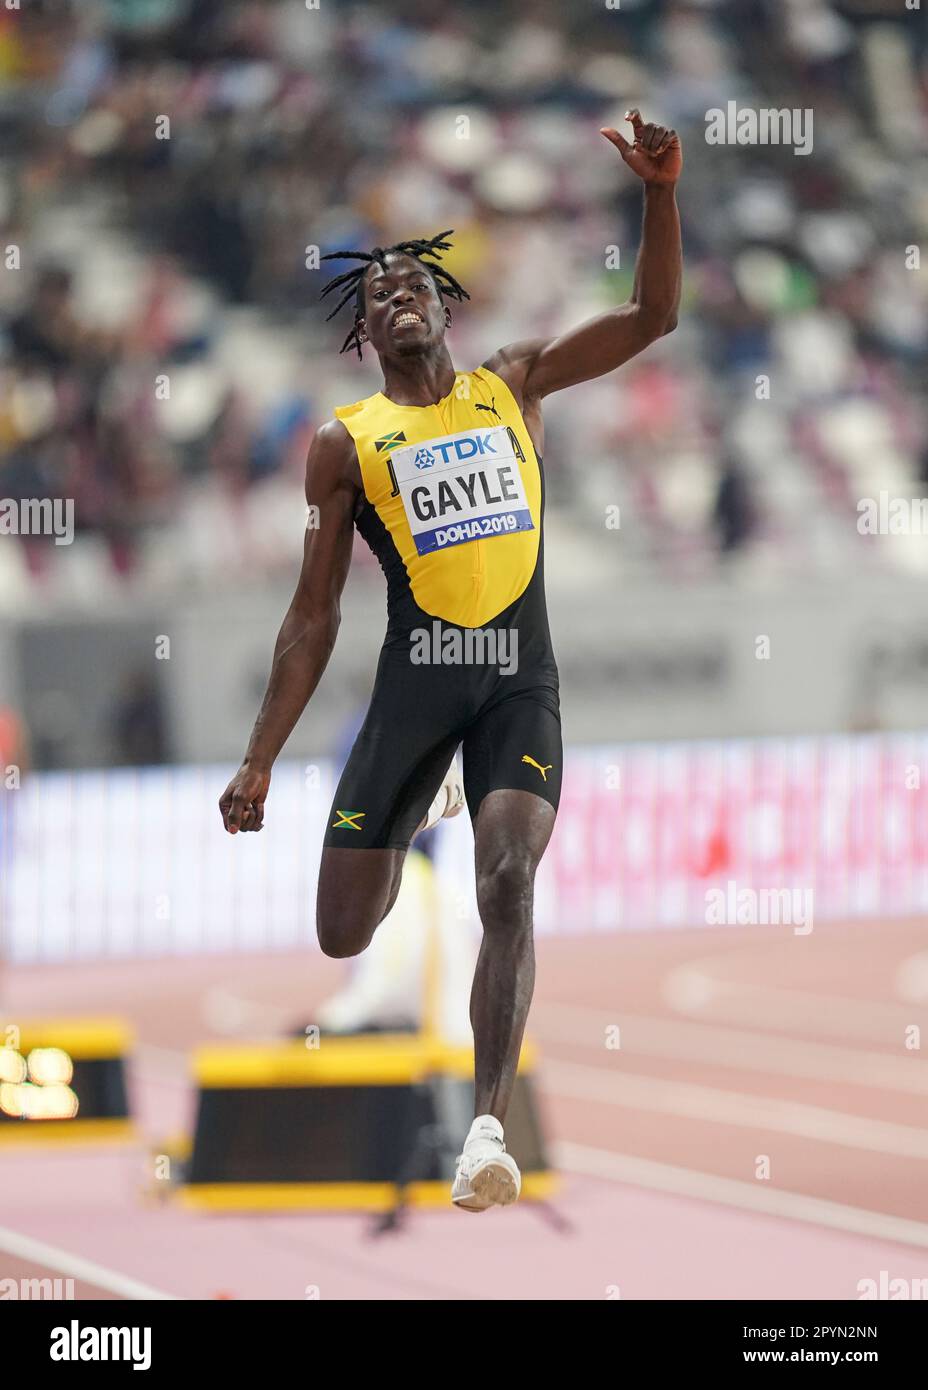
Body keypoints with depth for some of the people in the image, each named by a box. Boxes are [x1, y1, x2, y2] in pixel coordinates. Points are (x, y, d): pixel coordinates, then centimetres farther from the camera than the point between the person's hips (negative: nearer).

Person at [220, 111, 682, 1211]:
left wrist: (660, 195, -10)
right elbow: (313, 616, 7)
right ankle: (420, 809, 40)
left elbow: (653, 314, 6)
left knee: (508, 885, -21)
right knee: (342, 937, 3)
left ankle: (488, 1125, -19)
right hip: (415, 677, 0)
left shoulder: (514, 384, 12)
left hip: (521, 680, 0)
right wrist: (260, 761, 3)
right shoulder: (345, 442, 7)